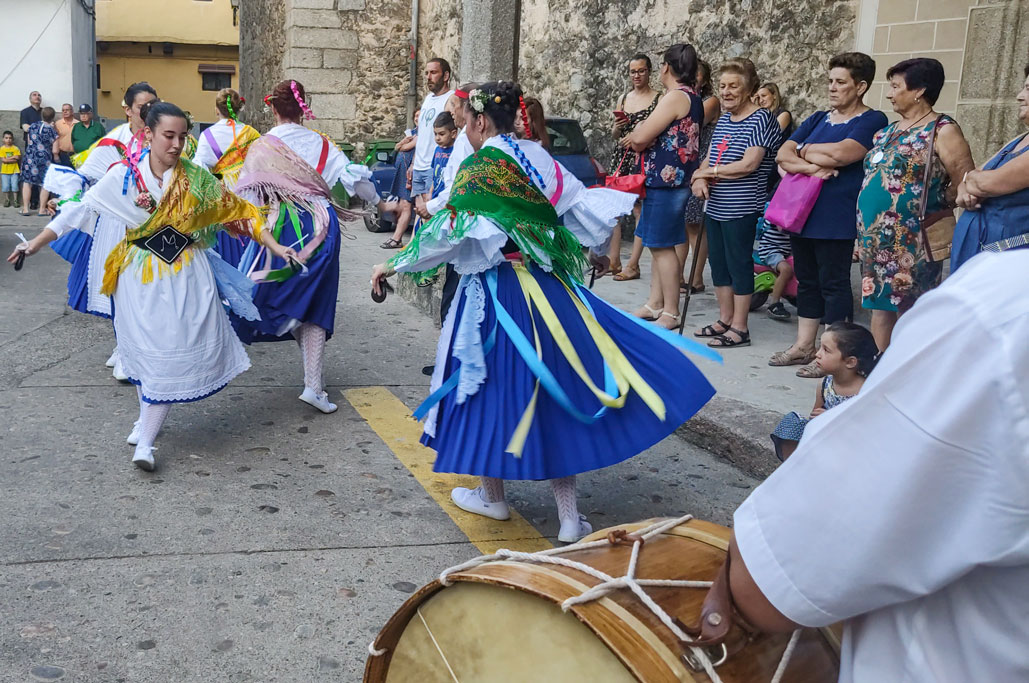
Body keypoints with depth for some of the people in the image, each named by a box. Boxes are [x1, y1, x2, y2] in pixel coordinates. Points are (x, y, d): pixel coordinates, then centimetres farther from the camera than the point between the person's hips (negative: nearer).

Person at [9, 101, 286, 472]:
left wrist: (274, 246, 0)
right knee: (147, 348, 4)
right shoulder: (123, 175, -5)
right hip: (141, 277, -1)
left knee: (178, 348, -6)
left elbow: (236, 210, 3)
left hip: (185, 275, 1)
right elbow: (83, 208, 0)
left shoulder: (195, 177, -1)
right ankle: (148, 420, 28)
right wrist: (37, 242, -1)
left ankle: (145, 440, 0)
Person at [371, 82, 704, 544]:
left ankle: (492, 496, 26)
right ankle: (570, 517, 11)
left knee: (494, 387, 11)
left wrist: (394, 265, -8)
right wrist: (598, 251, 31)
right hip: (549, 290, 6)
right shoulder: (537, 158, 6)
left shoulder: (479, 169, -11)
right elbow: (580, 205, 13)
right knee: (555, 389, 9)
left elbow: (448, 233, -17)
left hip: (498, 294, -6)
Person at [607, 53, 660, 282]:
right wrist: (617, 126, -2)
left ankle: (633, 265, -4)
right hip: (621, 156, 6)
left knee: (639, 210, -6)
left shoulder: (659, 99, 0)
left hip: (644, 158, -6)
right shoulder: (623, 99, 16)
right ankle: (613, 261, 5)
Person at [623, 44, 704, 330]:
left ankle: (670, 313, -2)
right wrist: (640, 138, -1)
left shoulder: (675, 97, -15)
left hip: (666, 180, -10)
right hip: (671, 180, 10)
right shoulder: (693, 99, 16)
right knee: (658, 244, 15)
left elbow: (640, 138, -18)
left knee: (662, 245, -6)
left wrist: (635, 137, 4)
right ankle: (655, 303, 22)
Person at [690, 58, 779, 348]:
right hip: (715, 207, 8)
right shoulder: (723, 120, 14)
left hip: (742, 209, -8)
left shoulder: (761, 119, -10)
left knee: (739, 264, -1)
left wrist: (710, 171, -11)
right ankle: (725, 320, 26)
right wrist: (700, 179, -8)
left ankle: (739, 328, 8)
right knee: (718, 263, 14)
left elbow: (749, 164, -19)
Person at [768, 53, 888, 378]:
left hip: (836, 219, -7)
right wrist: (811, 166, -15)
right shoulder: (818, 119, 16)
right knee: (807, 281, 12)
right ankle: (804, 346, 21)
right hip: (802, 212, 7)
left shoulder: (872, 121, -5)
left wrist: (807, 150, -5)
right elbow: (783, 154, 4)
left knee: (833, 284, -2)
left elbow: (840, 154, -22)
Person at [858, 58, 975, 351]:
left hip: (912, 245, -7)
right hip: (876, 242, 8)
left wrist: (935, 201, -9)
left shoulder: (942, 131, -8)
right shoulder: (889, 131, 15)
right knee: (880, 308, 11)